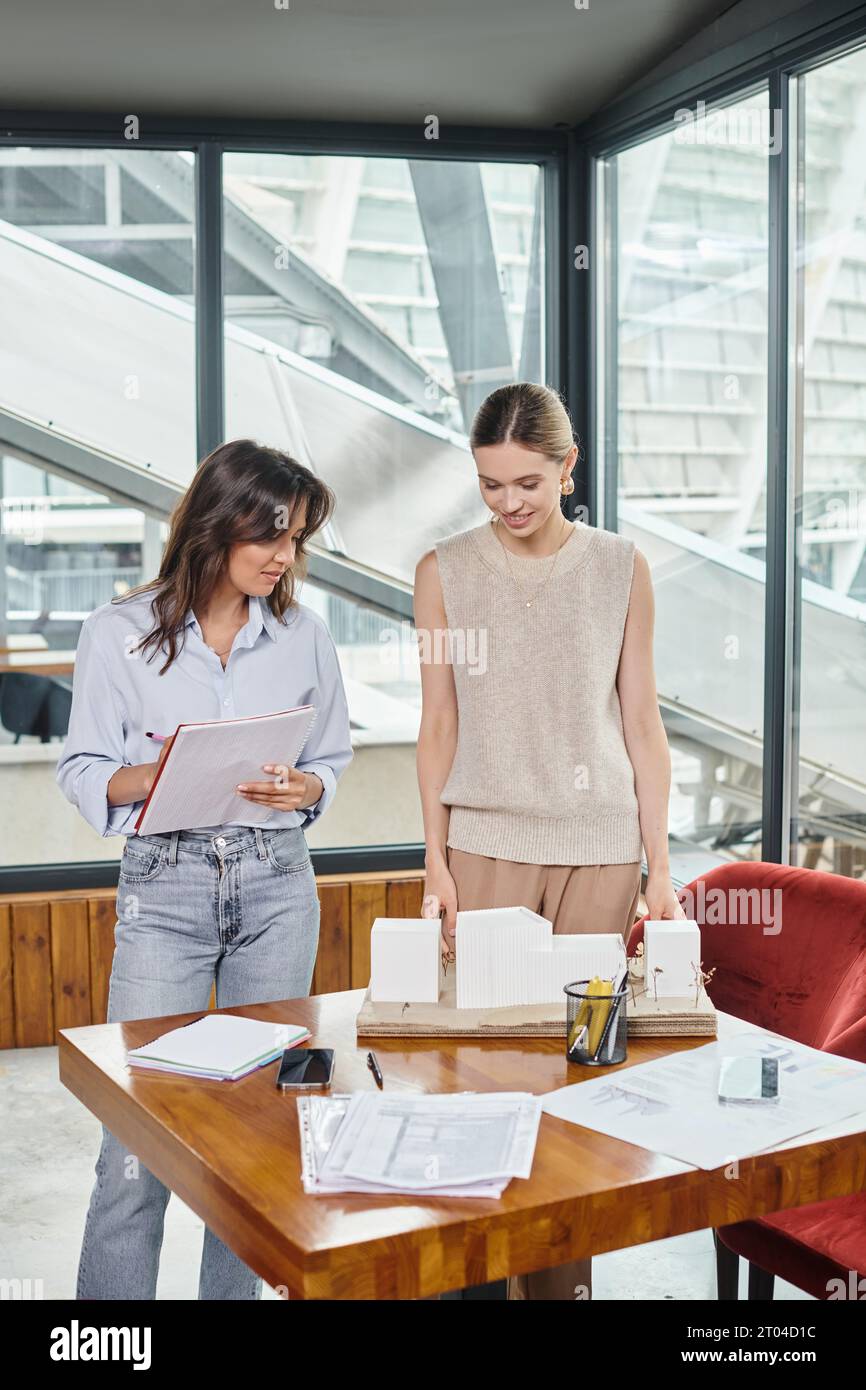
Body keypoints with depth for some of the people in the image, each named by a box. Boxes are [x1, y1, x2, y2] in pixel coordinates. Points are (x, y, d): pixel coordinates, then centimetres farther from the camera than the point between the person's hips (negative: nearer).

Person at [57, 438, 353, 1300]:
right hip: (166, 884, -2)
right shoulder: (119, 633, -3)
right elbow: (82, 770, 0)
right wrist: (151, 777, -20)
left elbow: (333, 761, 11)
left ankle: (234, 1290, 27)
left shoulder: (304, 636, 4)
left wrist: (302, 789, -10)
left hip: (276, 882, 3)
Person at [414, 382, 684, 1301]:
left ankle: (566, 1277, 19)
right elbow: (439, 726, 4)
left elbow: (641, 725, 5)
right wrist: (435, 859, -2)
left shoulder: (620, 569, 4)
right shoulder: (445, 571, 2)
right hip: (486, 838, 0)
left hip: (599, 844, 1)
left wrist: (659, 866, 2)